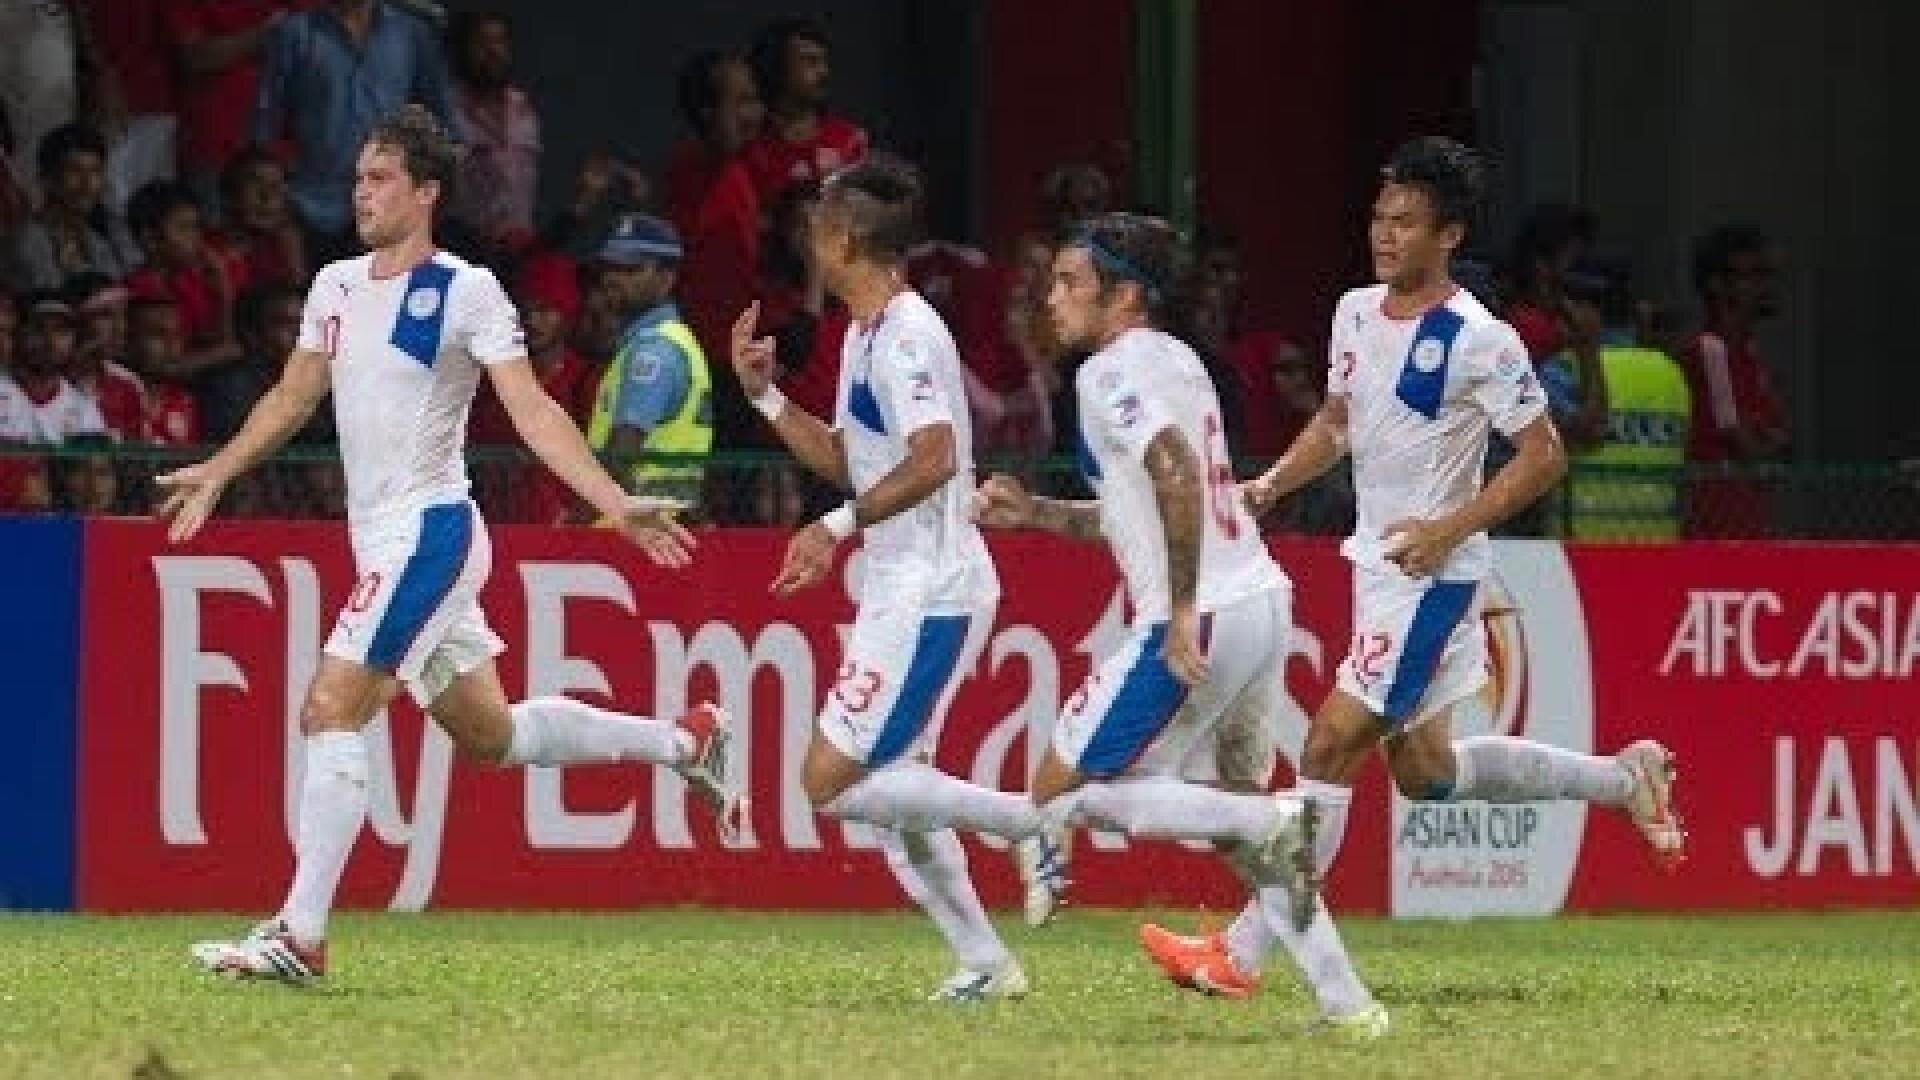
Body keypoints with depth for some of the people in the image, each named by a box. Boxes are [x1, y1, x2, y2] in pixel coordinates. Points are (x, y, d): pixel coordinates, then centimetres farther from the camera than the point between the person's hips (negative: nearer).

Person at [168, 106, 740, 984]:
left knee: (330, 710, -16)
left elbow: (532, 410, -15)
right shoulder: (336, 286, 11)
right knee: (489, 733, 15)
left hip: (428, 531, -8)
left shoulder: (465, 292, -11)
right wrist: (214, 475, 30)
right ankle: (684, 742, 31)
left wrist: (618, 507, -23)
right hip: (381, 540, 8)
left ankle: (299, 936, -17)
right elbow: (294, 396, 27)